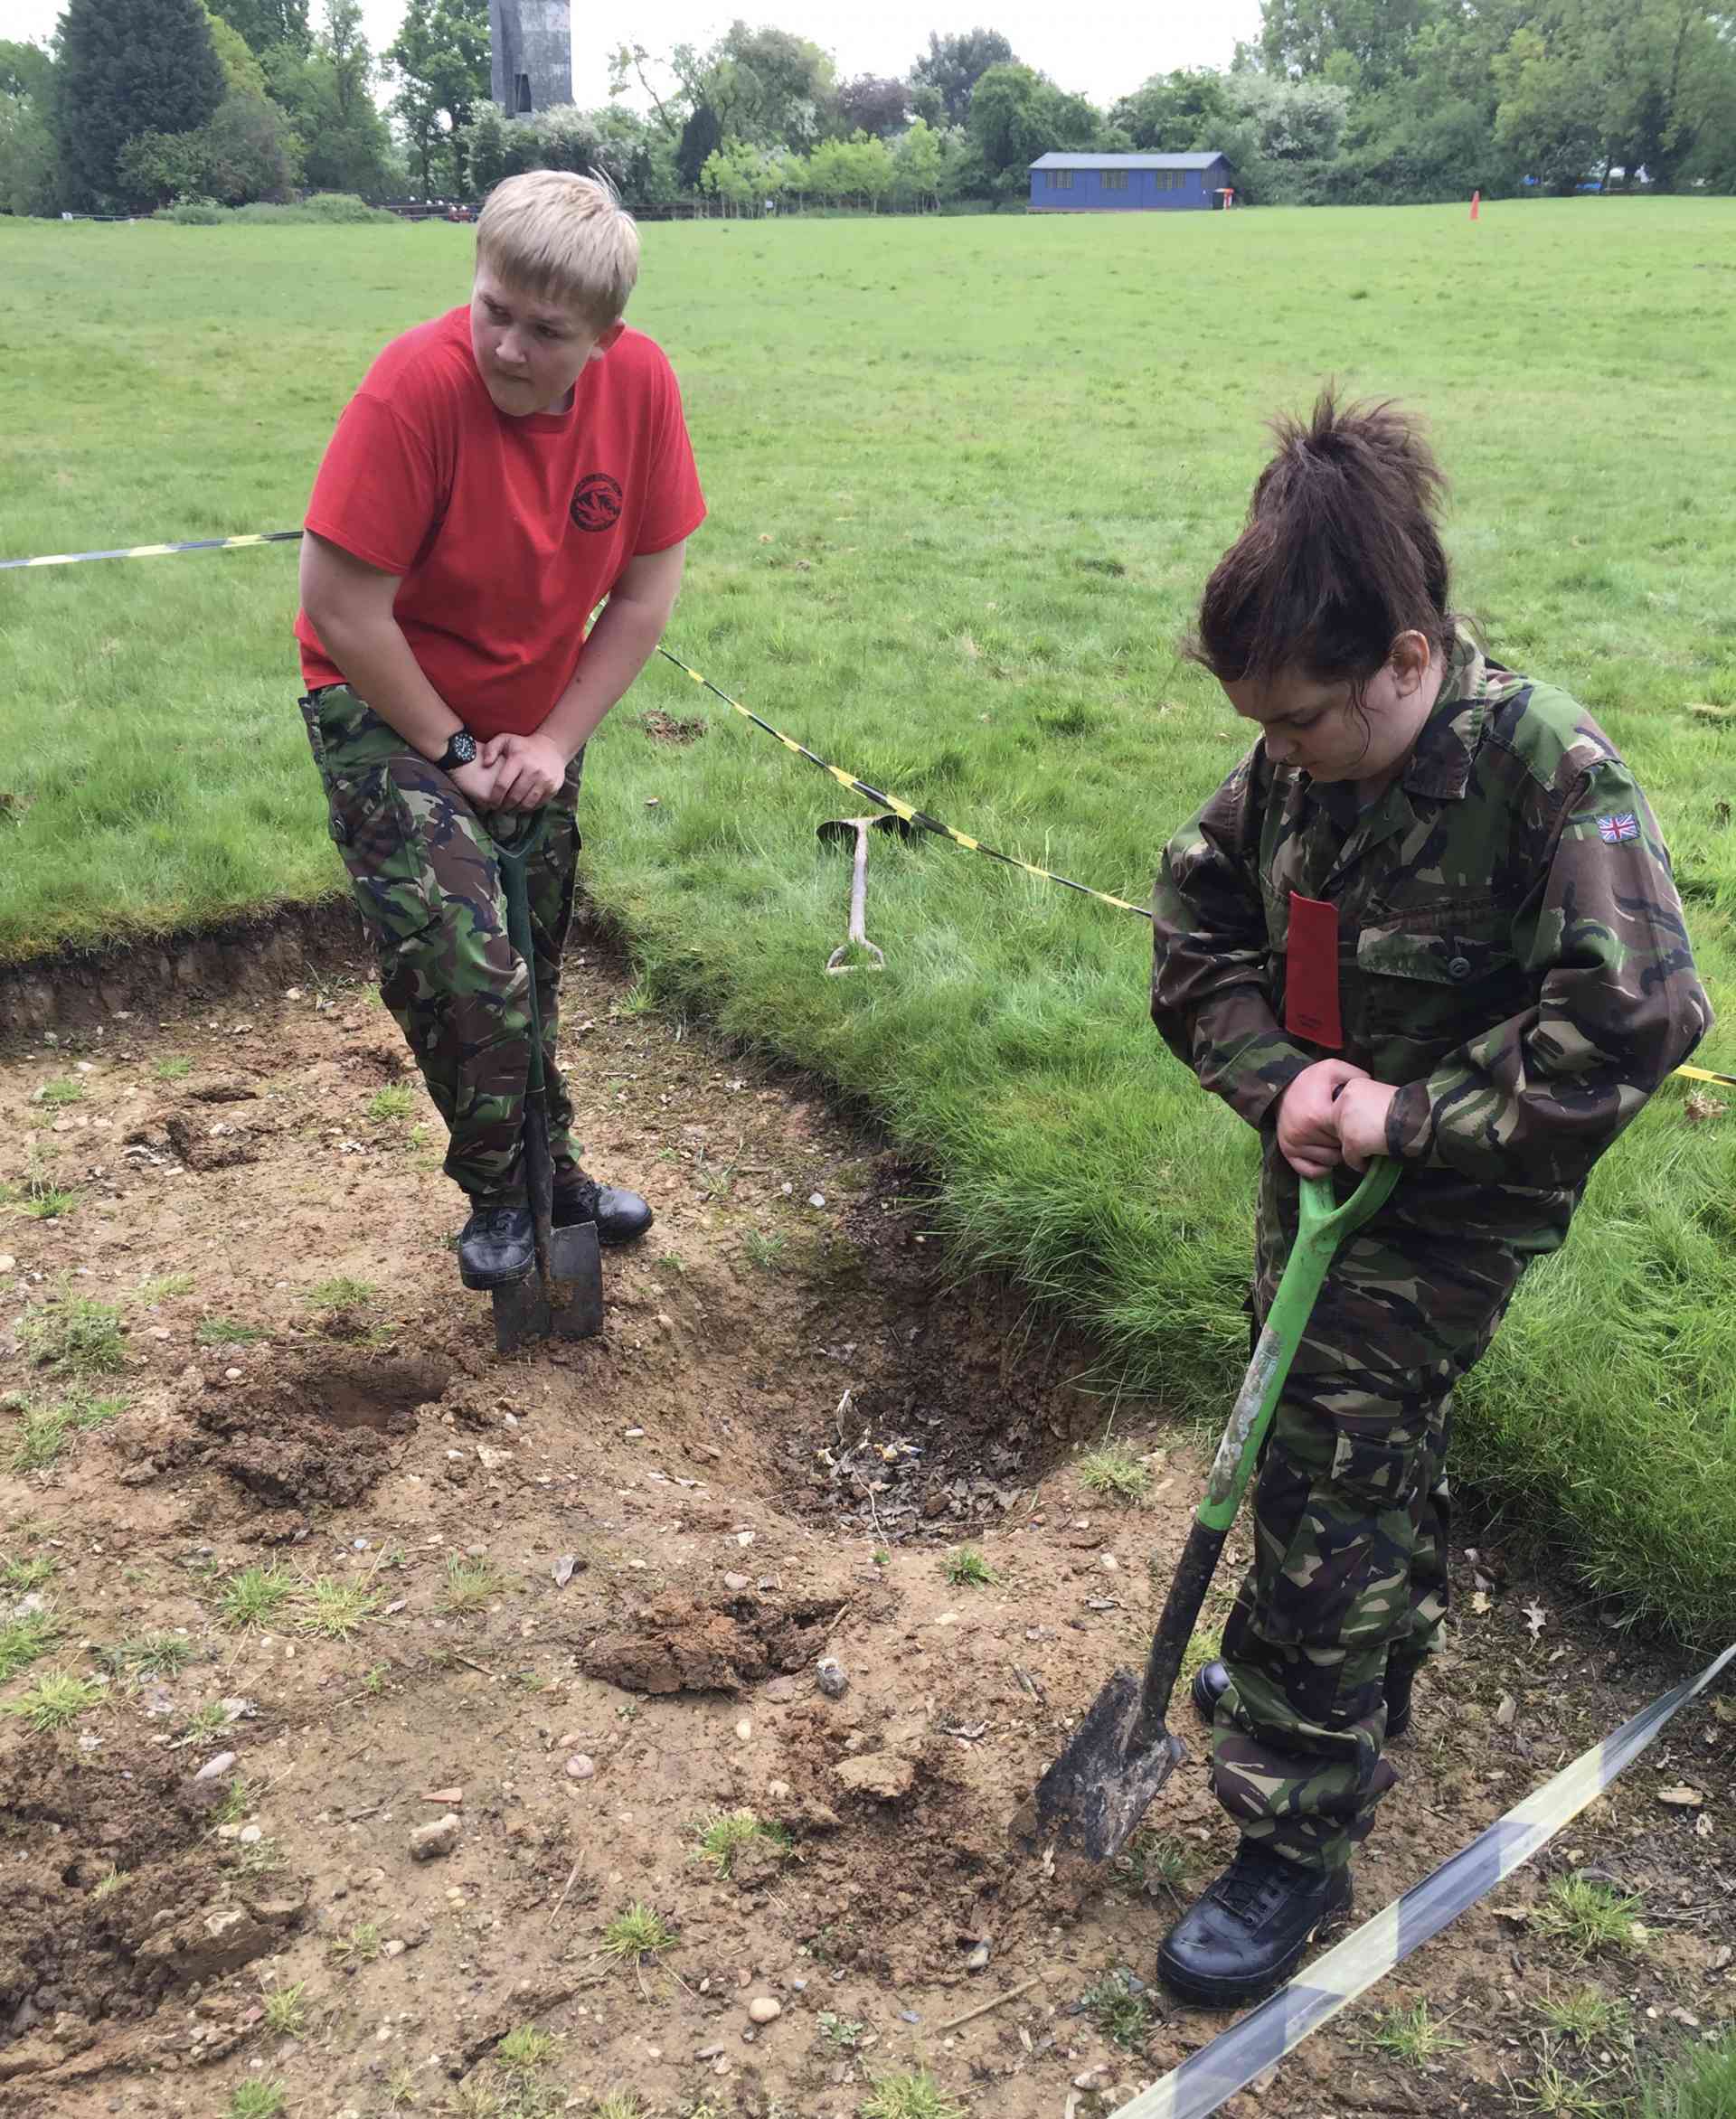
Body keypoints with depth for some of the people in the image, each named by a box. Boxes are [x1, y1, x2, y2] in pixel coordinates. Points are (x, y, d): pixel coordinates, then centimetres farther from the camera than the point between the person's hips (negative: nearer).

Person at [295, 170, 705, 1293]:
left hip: (538, 715, 5)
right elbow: (342, 611, -26)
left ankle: (548, 1169, 39)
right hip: (389, 708, -4)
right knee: (468, 968, -16)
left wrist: (554, 740, -13)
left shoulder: (641, 383, -17)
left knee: (534, 961, 18)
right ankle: (501, 1190, 10)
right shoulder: (416, 385, -29)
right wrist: (453, 752, -17)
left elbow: (647, 589, -9)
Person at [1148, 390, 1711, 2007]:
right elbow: (1198, 916, 3)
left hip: (1453, 1204, -6)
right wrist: (1272, 1076, -12)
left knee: (1332, 1493, -2)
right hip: (1314, 1162, 6)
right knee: (1366, 1453, 24)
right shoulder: (1296, 760, -7)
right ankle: (1356, 1685, 50)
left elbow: (1634, 1016, -28)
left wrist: (1415, 1117, -23)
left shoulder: (1549, 771, -25)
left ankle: (1296, 1841, 16)